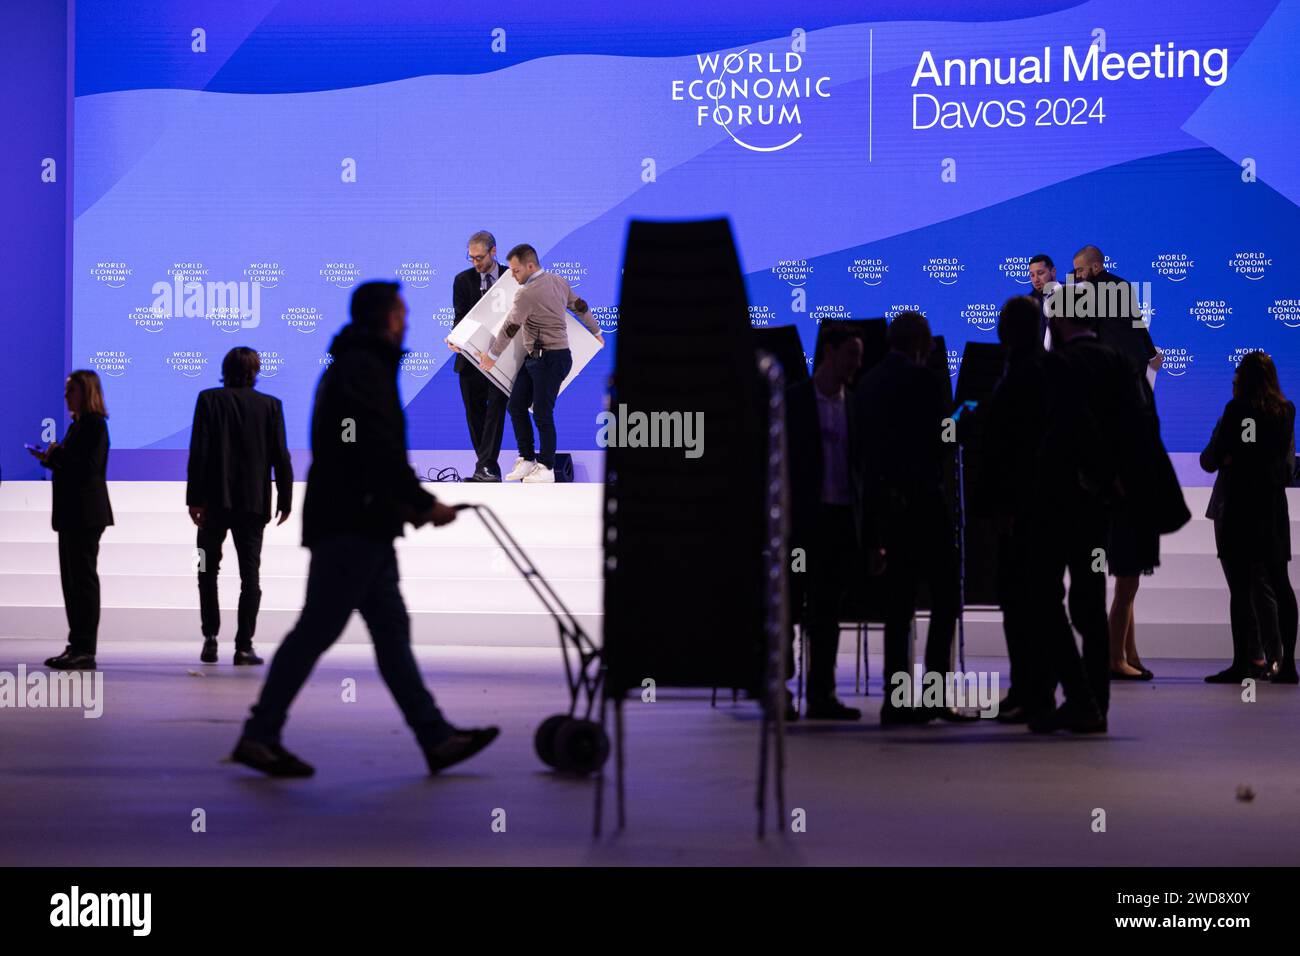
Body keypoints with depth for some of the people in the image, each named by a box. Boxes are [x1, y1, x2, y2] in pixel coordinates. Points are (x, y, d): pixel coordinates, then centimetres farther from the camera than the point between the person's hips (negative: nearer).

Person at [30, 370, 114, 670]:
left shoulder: (95, 423, -12)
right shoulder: (78, 423, 16)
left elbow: (89, 466, -20)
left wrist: (56, 454, -12)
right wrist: (51, 459, 4)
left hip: (85, 512, -10)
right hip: (72, 511, 10)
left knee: (84, 577, -7)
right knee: (71, 578, 11)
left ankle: (85, 651, -4)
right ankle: (77, 645, 15)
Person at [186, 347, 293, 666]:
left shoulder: (209, 399, -3)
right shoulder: (270, 405, 0)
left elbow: (198, 451, -7)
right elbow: (280, 456, -2)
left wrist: (194, 498, -4)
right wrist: (285, 499, 5)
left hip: (215, 499, 0)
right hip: (254, 501, 1)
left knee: (208, 569, 13)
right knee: (250, 574, 4)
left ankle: (210, 637, 6)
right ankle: (244, 646, -1)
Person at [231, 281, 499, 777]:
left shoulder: (351, 366, 22)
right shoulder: (363, 369, -11)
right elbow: (379, 451, -21)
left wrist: (402, 504, 16)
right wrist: (423, 503, -15)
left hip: (363, 525, 11)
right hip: (350, 525, -11)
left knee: (391, 629, 9)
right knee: (317, 629, -8)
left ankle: (436, 737, 11)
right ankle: (259, 736, -3)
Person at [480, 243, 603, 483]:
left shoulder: (527, 294, -19)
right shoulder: (558, 281, 7)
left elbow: (510, 328, -11)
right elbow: (580, 308, 18)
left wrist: (492, 356, 2)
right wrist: (596, 332, 34)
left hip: (550, 360, -10)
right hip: (534, 357, 10)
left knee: (542, 413, -2)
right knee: (516, 406, 11)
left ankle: (546, 468, 8)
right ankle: (527, 459, 17)